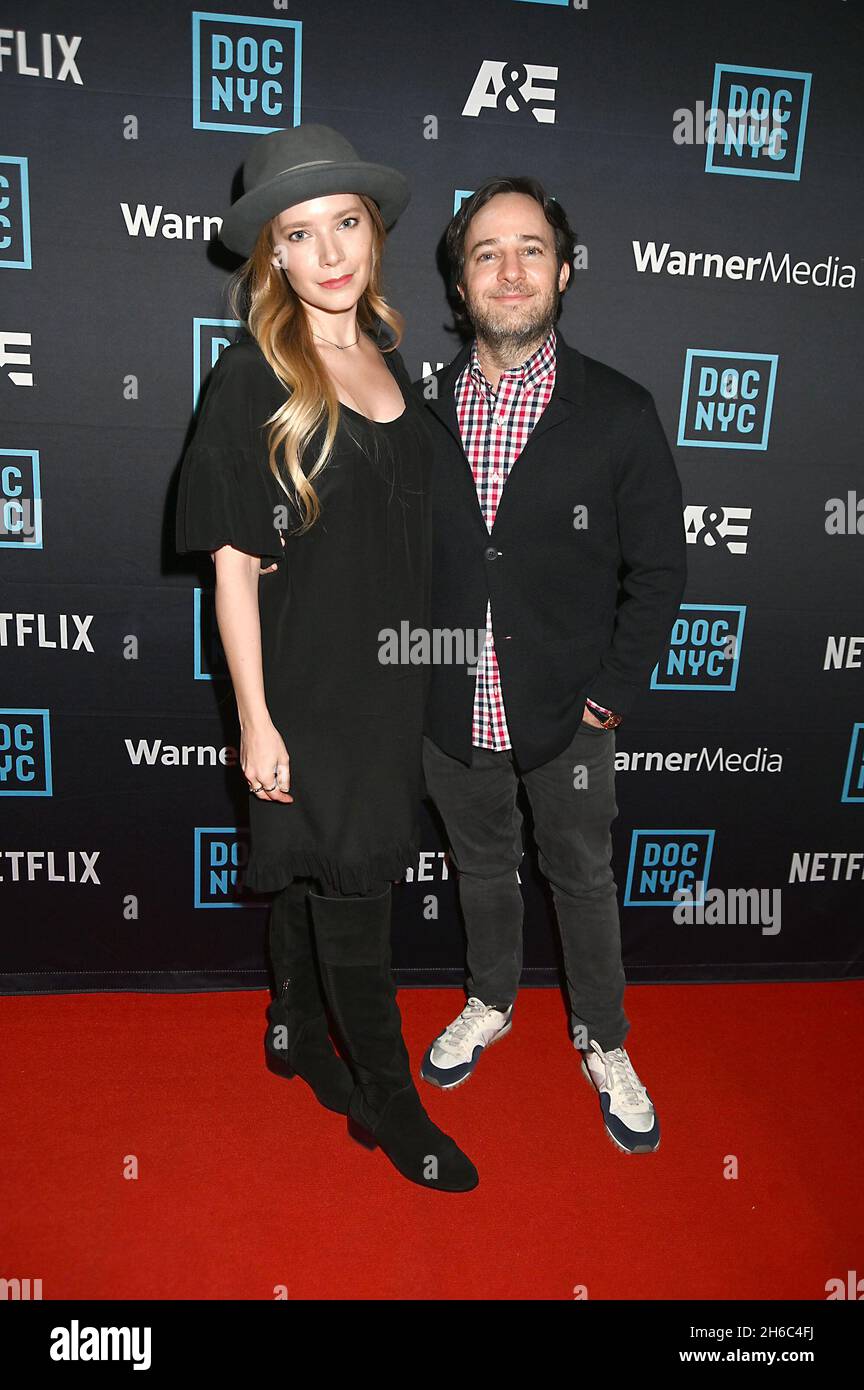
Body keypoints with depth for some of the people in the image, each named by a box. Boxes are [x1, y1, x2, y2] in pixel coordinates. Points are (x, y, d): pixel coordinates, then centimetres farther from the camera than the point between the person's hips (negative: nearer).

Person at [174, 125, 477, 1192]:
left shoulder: (386, 355, 7)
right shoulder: (251, 378, -12)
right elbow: (234, 561, -13)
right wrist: (255, 720, -14)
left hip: (385, 674, 6)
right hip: (304, 685, -6)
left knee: (313, 874, 21)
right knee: (351, 899, 5)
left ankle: (297, 1028, 44)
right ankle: (388, 1102, 25)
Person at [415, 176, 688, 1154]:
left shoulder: (620, 414, -9)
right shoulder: (422, 410, -2)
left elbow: (657, 569, -5)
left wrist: (613, 690, -10)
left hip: (568, 714, -2)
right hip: (454, 711, 2)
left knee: (583, 877, 15)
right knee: (482, 867, 21)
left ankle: (603, 1042, 39)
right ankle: (491, 1002, 48)